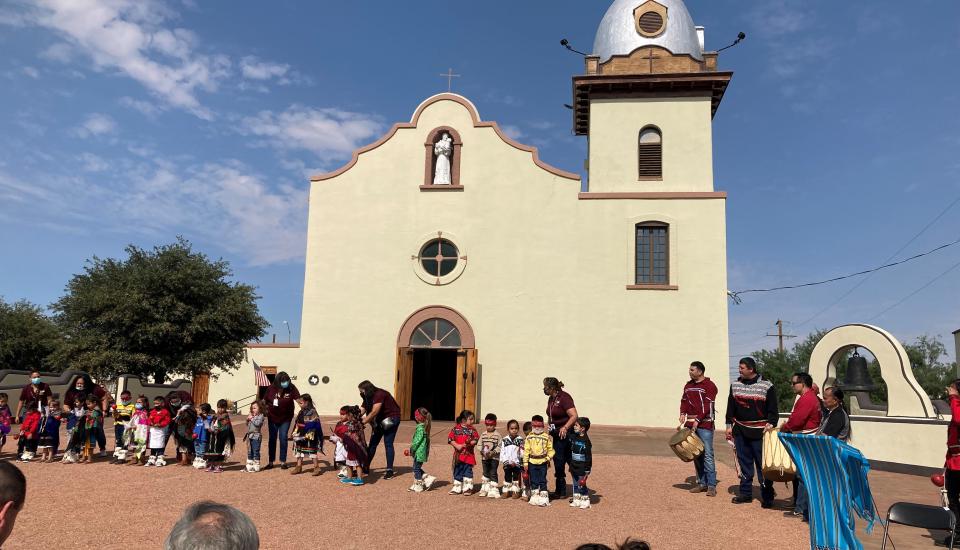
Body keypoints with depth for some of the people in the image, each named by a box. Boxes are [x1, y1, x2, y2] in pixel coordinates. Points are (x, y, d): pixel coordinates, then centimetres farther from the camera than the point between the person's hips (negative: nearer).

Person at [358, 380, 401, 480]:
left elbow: (374, 412, -30)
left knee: (388, 444, -10)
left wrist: (362, 423, -29)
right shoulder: (368, 398, 1)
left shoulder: (379, 394, -25)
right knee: (372, 444, 7)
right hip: (379, 421, 8)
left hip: (391, 419, -8)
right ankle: (365, 466, 17)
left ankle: (390, 470, -6)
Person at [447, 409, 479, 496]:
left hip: (468, 455, 0)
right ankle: (457, 488, 19)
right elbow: (450, 439, -3)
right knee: (457, 471, 8)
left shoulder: (472, 429, 3)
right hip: (458, 455, 1)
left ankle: (467, 488, 9)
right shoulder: (456, 429, 1)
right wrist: (457, 445, -14)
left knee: (468, 471, -1)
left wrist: (470, 443, -20)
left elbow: (476, 439, -3)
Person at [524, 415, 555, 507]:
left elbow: (551, 450, 4)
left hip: (543, 462, -1)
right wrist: (525, 462, -1)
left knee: (542, 481, 2)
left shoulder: (547, 437, 0)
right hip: (532, 462, 1)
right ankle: (534, 497, 19)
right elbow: (526, 450, 1)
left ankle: (544, 497, 8)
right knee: (533, 481, 9)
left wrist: (548, 457, -11)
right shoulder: (529, 438, 1)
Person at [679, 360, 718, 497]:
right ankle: (701, 483, 17)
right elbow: (684, 401, 17)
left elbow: (707, 405, -13)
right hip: (690, 424, 7)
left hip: (704, 424, -7)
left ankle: (711, 485, -4)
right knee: (696, 454, 9)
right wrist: (683, 413, -2)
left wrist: (698, 420, -19)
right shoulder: (688, 385, 16)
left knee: (707, 454, -8)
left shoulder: (709, 385, -6)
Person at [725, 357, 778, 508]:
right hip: (740, 431, 4)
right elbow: (731, 407, 15)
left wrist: (771, 423, -13)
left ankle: (767, 497, 5)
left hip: (759, 432, -4)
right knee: (744, 463, 10)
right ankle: (745, 493, 20)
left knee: (763, 464, -3)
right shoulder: (735, 385, 9)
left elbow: (773, 409, -1)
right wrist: (729, 425, 11)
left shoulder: (767, 386, -4)